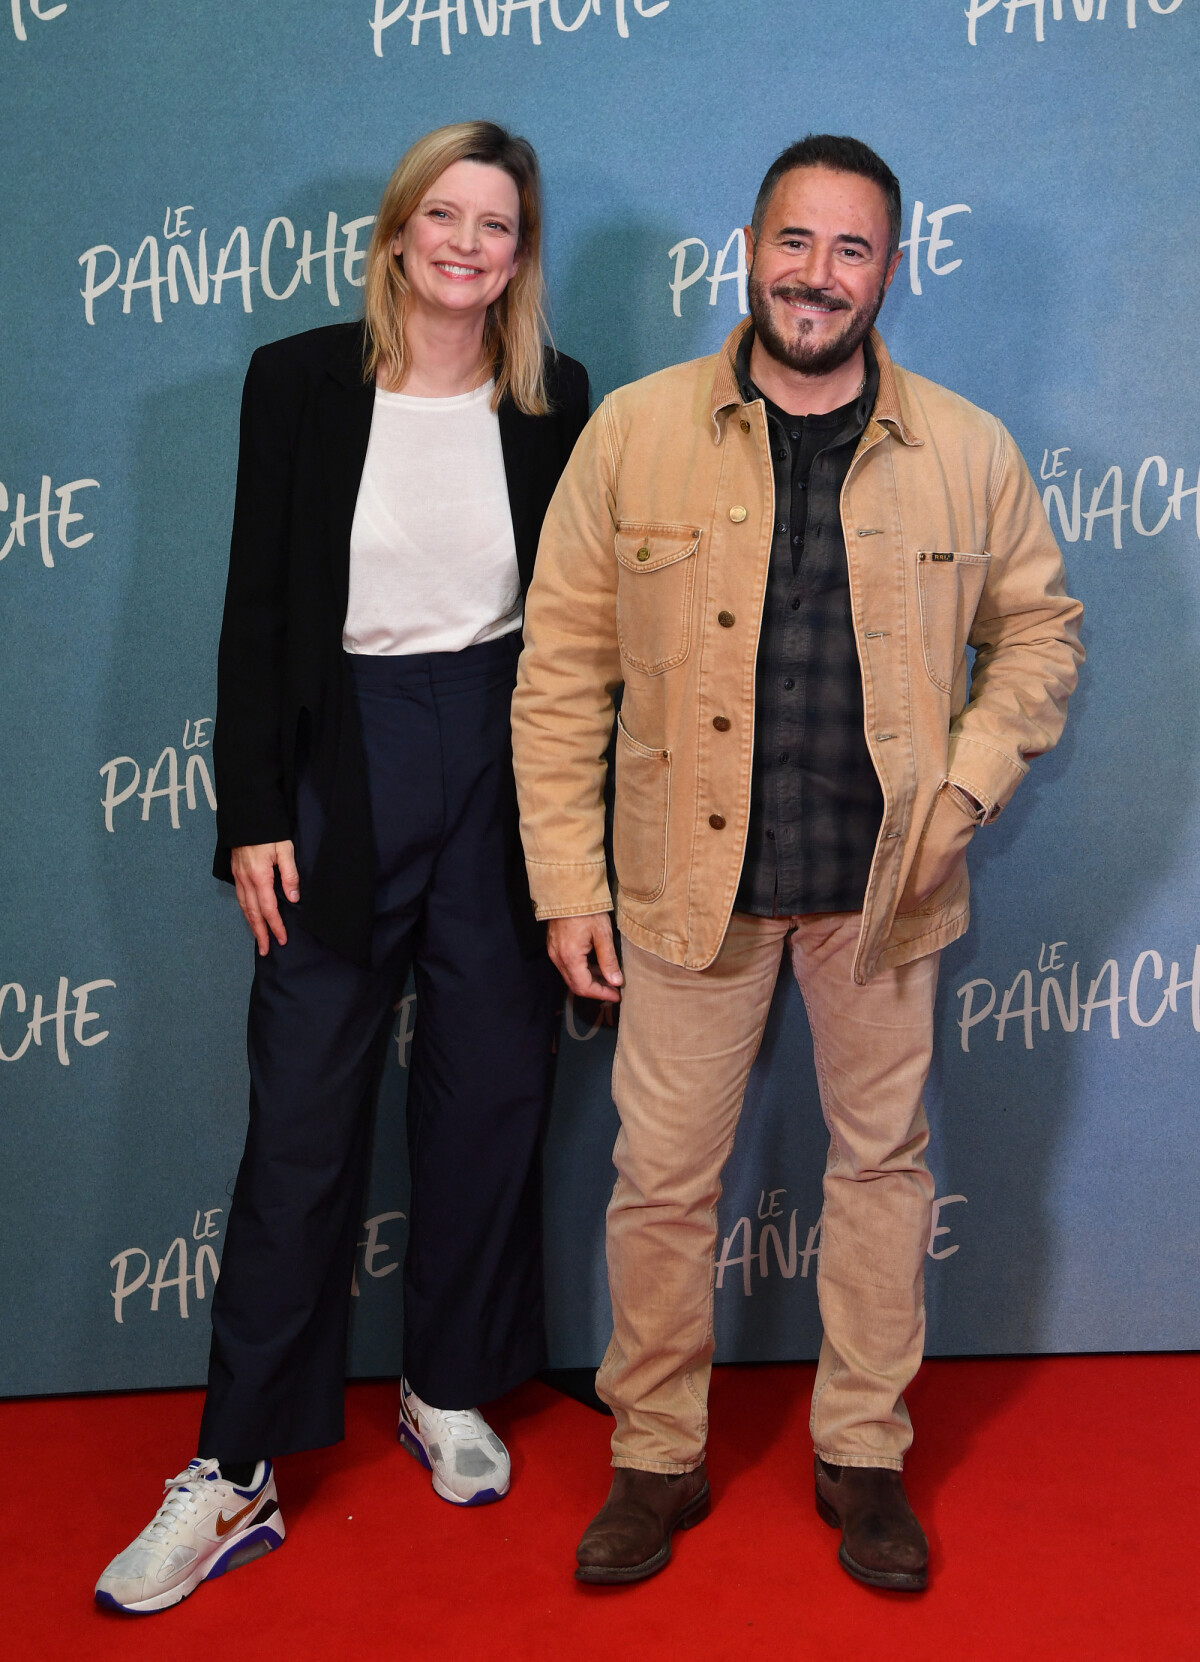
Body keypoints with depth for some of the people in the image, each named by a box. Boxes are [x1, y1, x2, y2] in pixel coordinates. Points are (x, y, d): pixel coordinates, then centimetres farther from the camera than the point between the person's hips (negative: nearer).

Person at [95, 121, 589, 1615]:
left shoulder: (555, 401, 4)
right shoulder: (302, 382, 0)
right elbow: (258, 611, -1)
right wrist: (253, 818, -5)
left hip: (506, 764, 2)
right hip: (343, 767, -2)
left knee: (489, 1090, 10)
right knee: (301, 1115, 0)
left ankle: (449, 1392, 31)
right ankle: (235, 1474, 11)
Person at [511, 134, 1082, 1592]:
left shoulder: (967, 453, -1)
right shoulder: (633, 433, -4)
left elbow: (1037, 630, 10)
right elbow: (561, 671, -3)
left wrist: (967, 784, -6)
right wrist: (569, 885, -7)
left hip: (882, 877, 1)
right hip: (691, 873, -1)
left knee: (882, 1159, 13)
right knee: (663, 1175, 7)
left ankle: (862, 1454, 32)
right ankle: (657, 1459, 28)